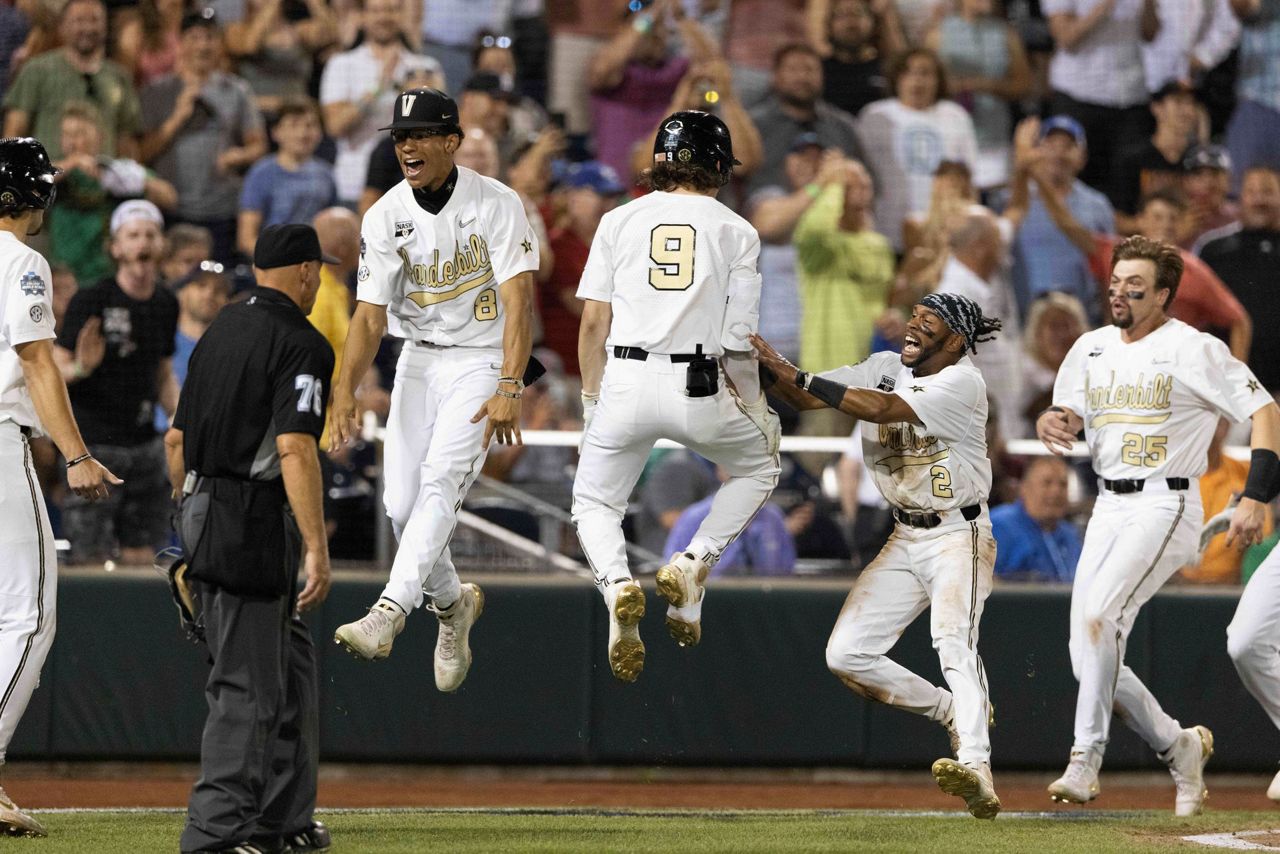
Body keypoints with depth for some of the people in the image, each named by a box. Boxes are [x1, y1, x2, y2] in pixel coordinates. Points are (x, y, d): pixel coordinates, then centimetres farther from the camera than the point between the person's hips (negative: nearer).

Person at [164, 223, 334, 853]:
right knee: (247, 686, -7)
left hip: (202, 514, 9)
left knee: (289, 666, 19)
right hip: (254, 525, -9)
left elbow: (176, 439, 19)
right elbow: (294, 448, -22)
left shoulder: (221, 330, 15)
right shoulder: (299, 343, -11)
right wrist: (316, 548, -25)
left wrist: (189, 525, 28)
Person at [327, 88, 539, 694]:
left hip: (482, 363, -5)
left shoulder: (497, 205, -13)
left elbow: (518, 299, -19)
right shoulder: (385, 218, -2)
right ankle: (451, 604, 26)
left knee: (440, 482, -22)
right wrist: (345, 390, -18)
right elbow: (370, 314, -3)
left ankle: (388, 616, -34)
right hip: (418, 363, 5)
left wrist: (509, 389, -30)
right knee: (401, 505, -1)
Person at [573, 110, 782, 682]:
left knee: (594, 502, 19)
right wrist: (755, 410, 13)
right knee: (759, 465, 27)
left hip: (625, 380, 1)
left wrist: (592, 401, 15)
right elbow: (738, 341, 0)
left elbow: (593, 322, 5)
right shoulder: (736, 231, 6)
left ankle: (615, 584, -13)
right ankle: (692, 565, 8)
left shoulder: (620, 220, 9)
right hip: (699, 390, -1)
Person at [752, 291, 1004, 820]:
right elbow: (804, 397, -2)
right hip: (905, 541, 8)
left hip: (959, 537, -8)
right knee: (846, 655, -1)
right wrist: (770, 366, -23)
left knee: (954, 643, -29)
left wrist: (799, 377, -31)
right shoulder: (885, 368, 7)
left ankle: (975, 768, -45)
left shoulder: (962, 382, -15)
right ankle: (956, 713, 16)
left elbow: (882, 409, -28)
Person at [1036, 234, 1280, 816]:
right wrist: (1051, 421, -10)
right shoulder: (1091, 348, 12)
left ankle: (1085, 761, -26)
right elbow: (1067, 415, 16)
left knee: (1098, 618, -26)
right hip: (1108, 510, 7)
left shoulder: (1193, 350, -8)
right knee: (1090, 658, 1)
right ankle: (1178, 746, 20)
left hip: (1165, 506, -7)